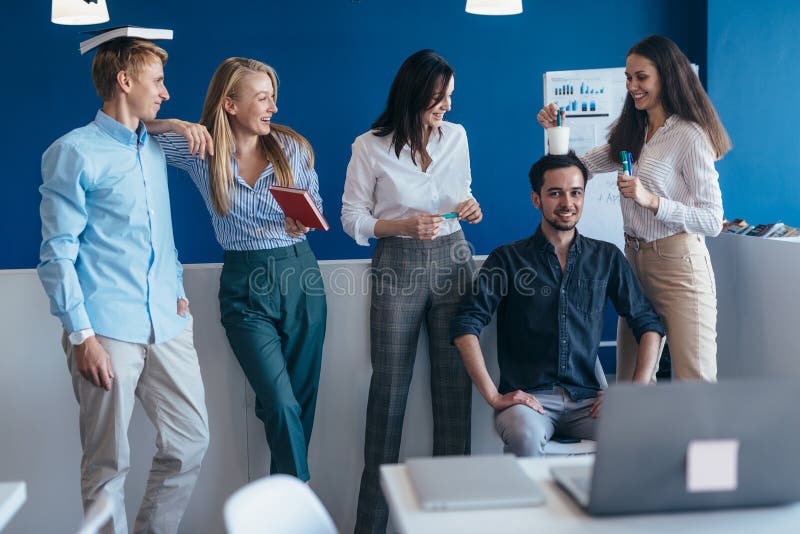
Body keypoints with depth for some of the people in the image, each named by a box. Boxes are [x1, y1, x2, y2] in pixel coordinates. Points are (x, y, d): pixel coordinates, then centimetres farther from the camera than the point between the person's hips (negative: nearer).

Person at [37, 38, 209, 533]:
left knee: (191, 441, 8)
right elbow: (58, 251, -8)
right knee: (108, 464, 2)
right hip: (109, 332, -6)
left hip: (167, 325, 7)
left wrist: (178, 289, 13)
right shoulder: (74, 153, -5)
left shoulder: (155, 149, 16)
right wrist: (82, 335, -13)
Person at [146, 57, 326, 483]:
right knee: (282, 405, -10)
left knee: (303, 400, 8)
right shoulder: (201, 150, -3)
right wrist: (173, 125, -21)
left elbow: (316, 206, 9)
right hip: (244, 285, -2)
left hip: (299, 276, 2)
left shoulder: (293, 147, 0)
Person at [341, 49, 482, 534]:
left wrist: (469, 207, -2)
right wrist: (405, 225, -15)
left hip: (454, 259, 4)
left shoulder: (456, 136, 6)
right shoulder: (370, 147, -5)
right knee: (390, 387, 1)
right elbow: (352, 219, -1)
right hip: (397, 265, -3)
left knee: (455, 383, 4)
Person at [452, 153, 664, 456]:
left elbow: (647, 324, 14)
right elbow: (466, 325, -2)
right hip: (528, 398, -3)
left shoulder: (606, 258, 14)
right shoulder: (509, 259, 6)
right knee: (525, 436, -37)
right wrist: (493, 396, -12)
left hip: (586, 398, 3)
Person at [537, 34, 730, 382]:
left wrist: (651, 200, -24)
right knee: (630, 379, 12)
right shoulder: (632, 134, 12)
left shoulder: (690, 135, -12)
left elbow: (713, 221, -15)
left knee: (693, 378, -4)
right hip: (635, 259, 8)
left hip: (678, 263, -7)